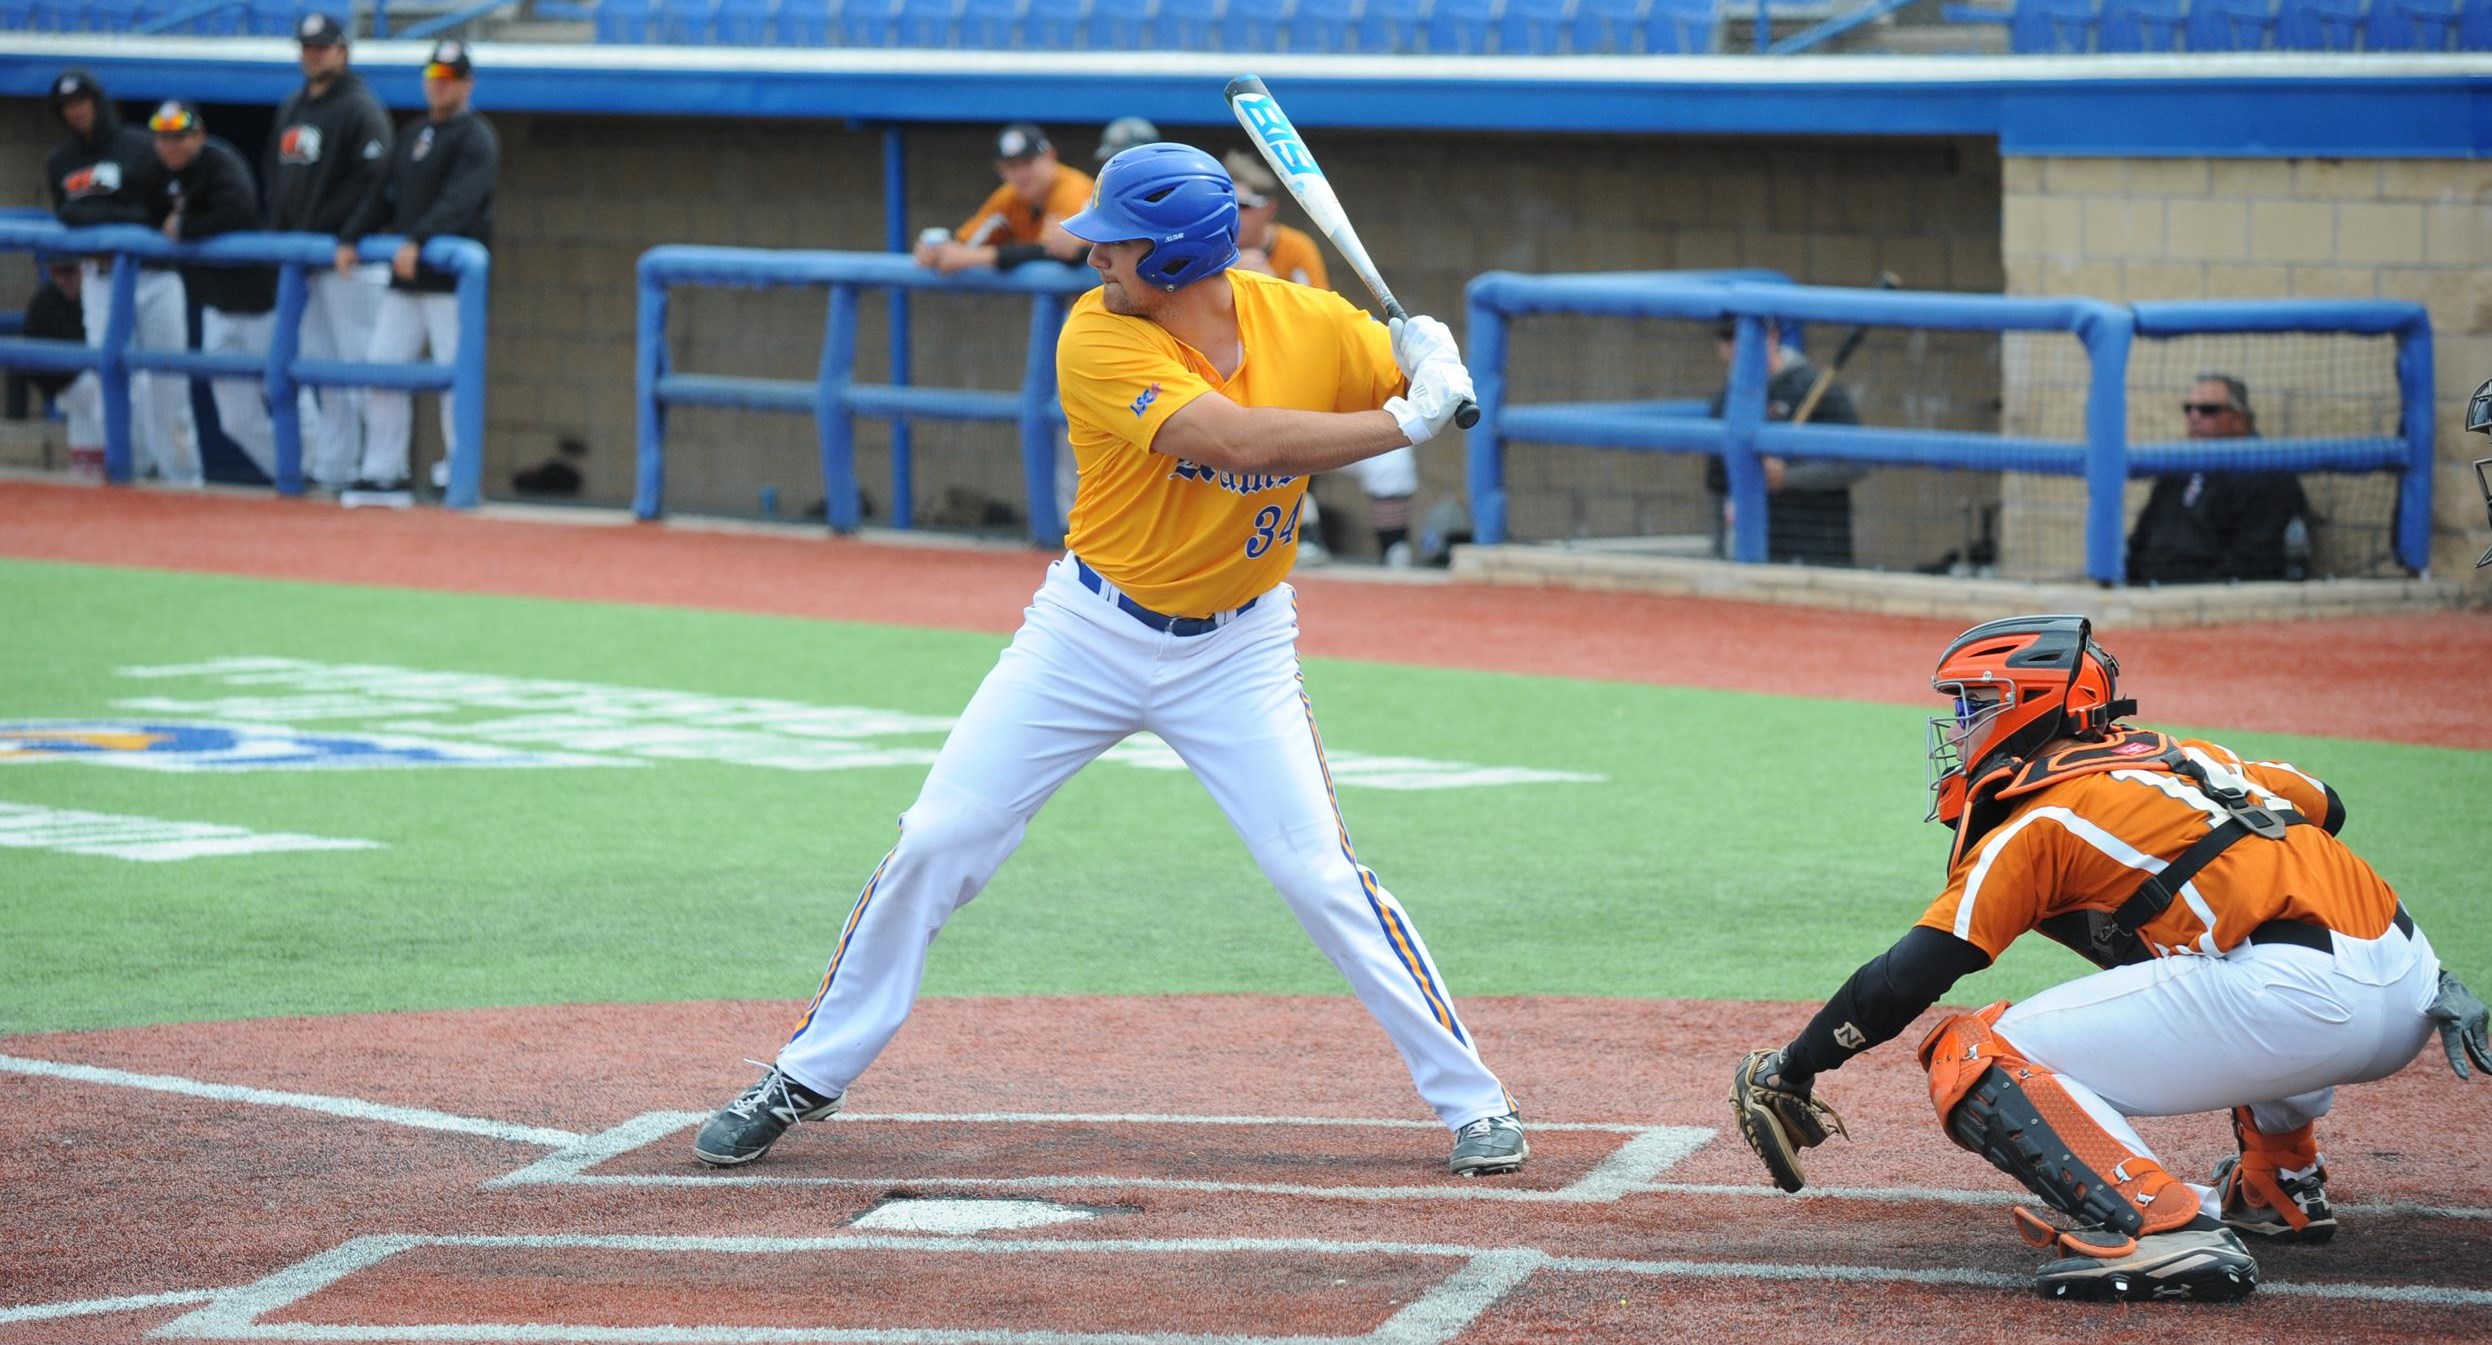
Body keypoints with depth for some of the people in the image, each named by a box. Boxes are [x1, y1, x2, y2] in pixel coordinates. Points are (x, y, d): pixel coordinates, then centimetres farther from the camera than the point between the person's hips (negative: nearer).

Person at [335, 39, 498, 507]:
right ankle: (383, 474, 7)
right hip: (405, 277, 8)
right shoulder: (413, 135, 20)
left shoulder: (476, 138, -5)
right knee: (382, 367, 3)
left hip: (452, 279, -8)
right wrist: (350, 239, 3)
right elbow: (384, 195, 17)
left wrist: (417, 241, -32)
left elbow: (458, 201, -20)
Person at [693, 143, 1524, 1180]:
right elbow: (1236, 439, -34)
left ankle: (1473, 1100, 2)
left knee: (1319, 876, -11)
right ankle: (810, 1075, 15)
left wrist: (1430, 365, -27)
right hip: (1091, 633, 0)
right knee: (934, 844, -1)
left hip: (1235, 650, 0)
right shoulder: (1098, 340, -22)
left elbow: (1441, 393, -3)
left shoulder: (1307, 323, -12)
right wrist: (1401, 421, -36)